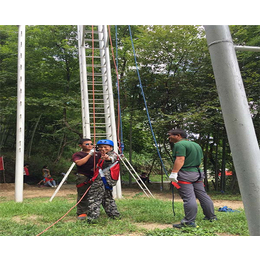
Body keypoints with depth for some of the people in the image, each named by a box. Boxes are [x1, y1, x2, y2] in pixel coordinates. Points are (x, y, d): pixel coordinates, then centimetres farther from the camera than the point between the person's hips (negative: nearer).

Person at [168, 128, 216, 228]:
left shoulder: (179, 144, -10)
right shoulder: (196, 145, 19)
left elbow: (180, 159, -21)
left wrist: (174, 172, -23)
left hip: (185, 175, -9)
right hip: (197, 173, 9)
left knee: (188, 198, -8)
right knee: (202, 195, 15)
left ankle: (189, 221, -6)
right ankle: (211, 216, 23)